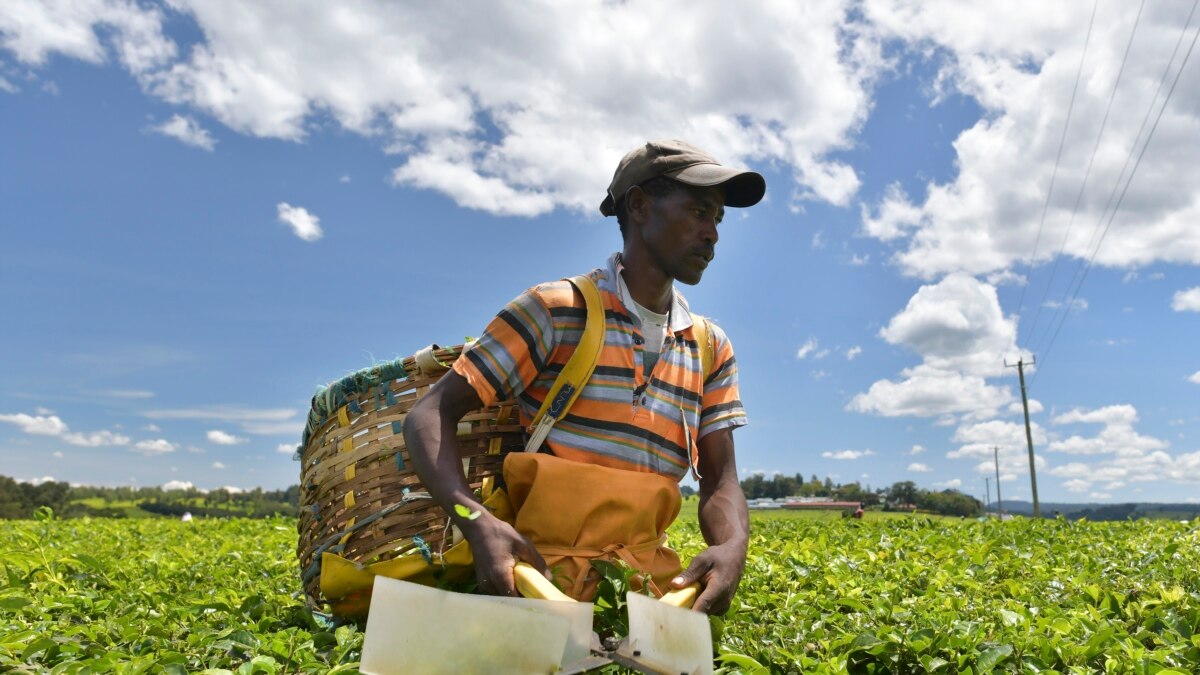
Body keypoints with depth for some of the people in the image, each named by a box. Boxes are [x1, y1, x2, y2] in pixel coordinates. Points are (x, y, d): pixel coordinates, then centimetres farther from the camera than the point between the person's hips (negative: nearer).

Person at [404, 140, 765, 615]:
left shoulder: (713, 350, 15)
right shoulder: (555, 310, 0)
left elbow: (720, 479, 11)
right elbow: (431, 415, -4)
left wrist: (733, 546, -13)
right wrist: (476, 522, -22)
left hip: (651, 577, 5)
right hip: (540, 567, -5)